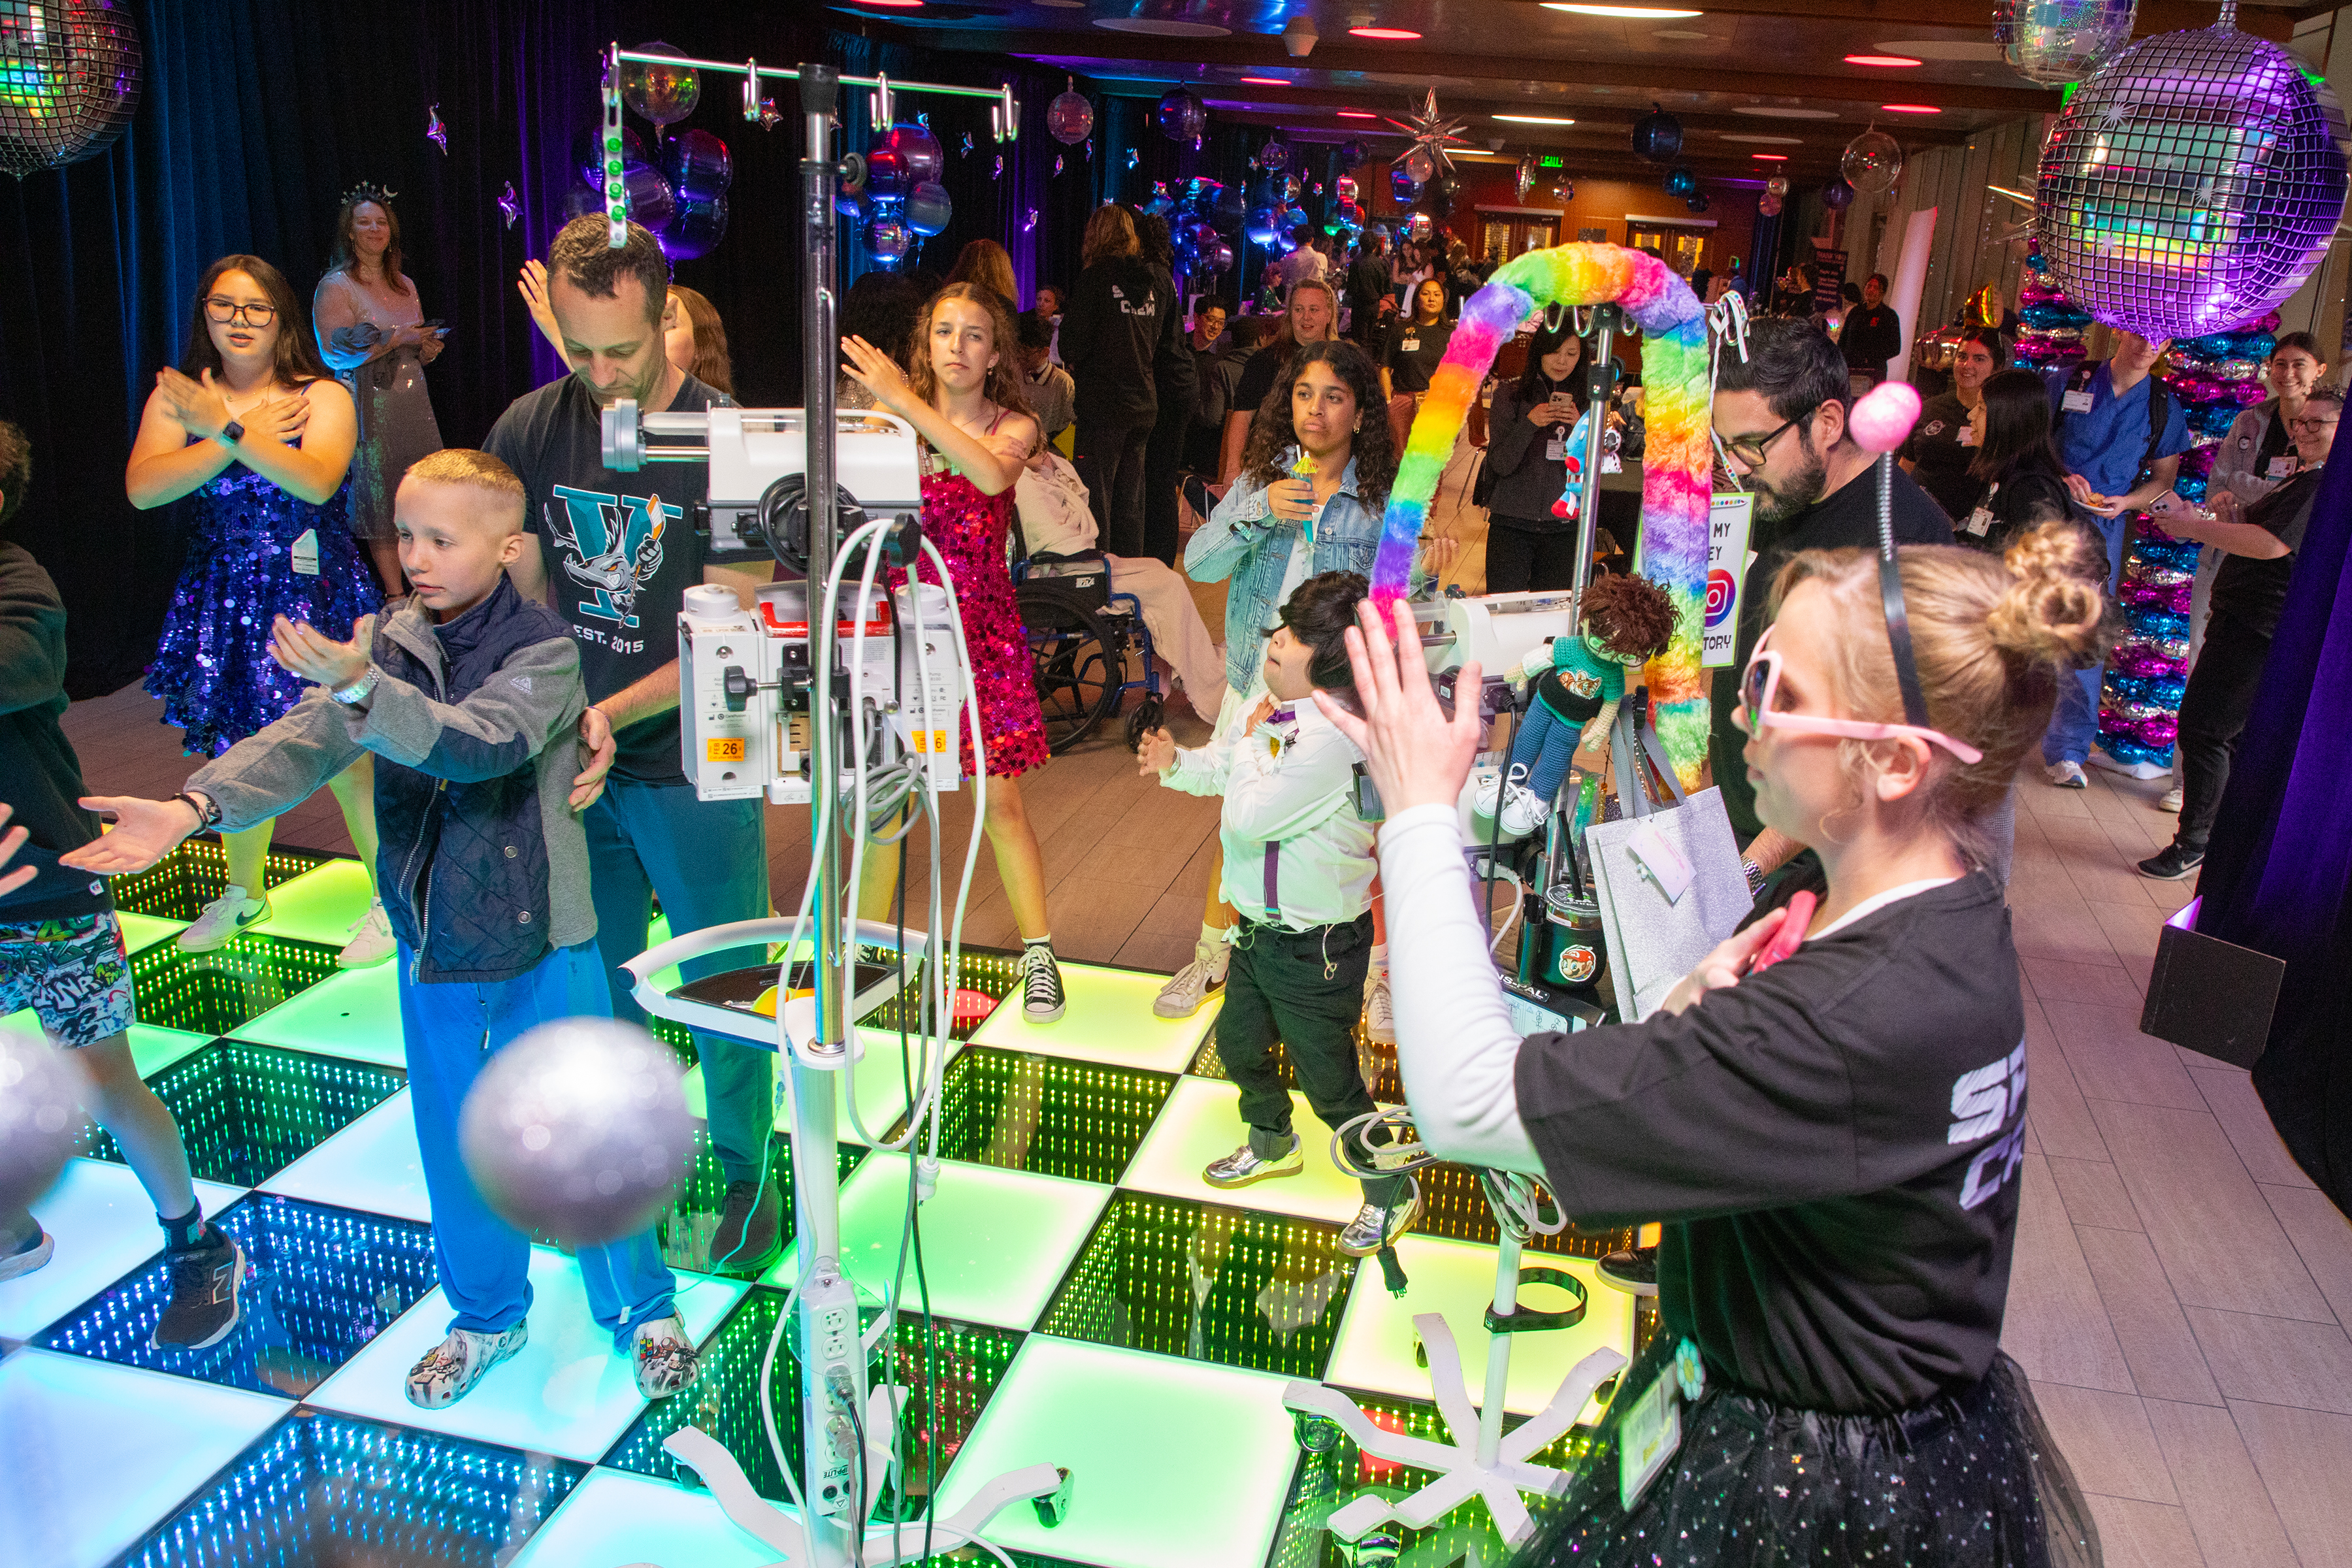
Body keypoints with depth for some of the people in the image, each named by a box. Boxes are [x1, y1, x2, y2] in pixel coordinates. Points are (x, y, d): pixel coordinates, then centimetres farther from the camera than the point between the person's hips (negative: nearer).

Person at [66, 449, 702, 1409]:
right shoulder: (386, 642, 0)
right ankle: (487, 1317, 40)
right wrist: (194, 806, -28)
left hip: (542, 951, -4)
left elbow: (483, 743, -31)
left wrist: (362, 688, -44)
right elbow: (307, 739, -12)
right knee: (456, 1147, 18)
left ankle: (643, 1310, 29)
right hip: (432, 951, 5)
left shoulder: (544, 648, -14)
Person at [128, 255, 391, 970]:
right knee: (238, 756, 14)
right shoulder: (178, 399, 4)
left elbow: (317, 481, -22)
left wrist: (226, 428, -26)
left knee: (343, 757, -4)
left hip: (313, 595, -4)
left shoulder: (323, 397, -5)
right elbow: (142, 489, -11)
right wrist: (244, 434, -15)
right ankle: (244, 895, 35)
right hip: (223, 599, 4)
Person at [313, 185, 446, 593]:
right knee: (381, 500, -3)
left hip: (413, 402, 6)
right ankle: (397, 597, 2)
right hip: (370, 407, -6)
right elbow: (335, 353, -13)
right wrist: (395, 339, -14)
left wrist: (429, 349, 2)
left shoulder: (405, 285, 16)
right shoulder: (335, 286, -4)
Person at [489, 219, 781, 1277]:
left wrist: (616, 712, -25)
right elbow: (521, 597, 4)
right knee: (594, 987, 16)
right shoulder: (528, 431, -1)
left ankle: (748, 1181, 27)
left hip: (692, 765, -4)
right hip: (575, 762, 4)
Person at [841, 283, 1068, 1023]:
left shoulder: (1014, 425, 0)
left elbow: (993, 474, -25)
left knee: (1000, 803, 2)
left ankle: (1038, 954, 17)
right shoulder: (889, 419, 3)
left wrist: (905, 401, -29)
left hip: (981, 631, -1)